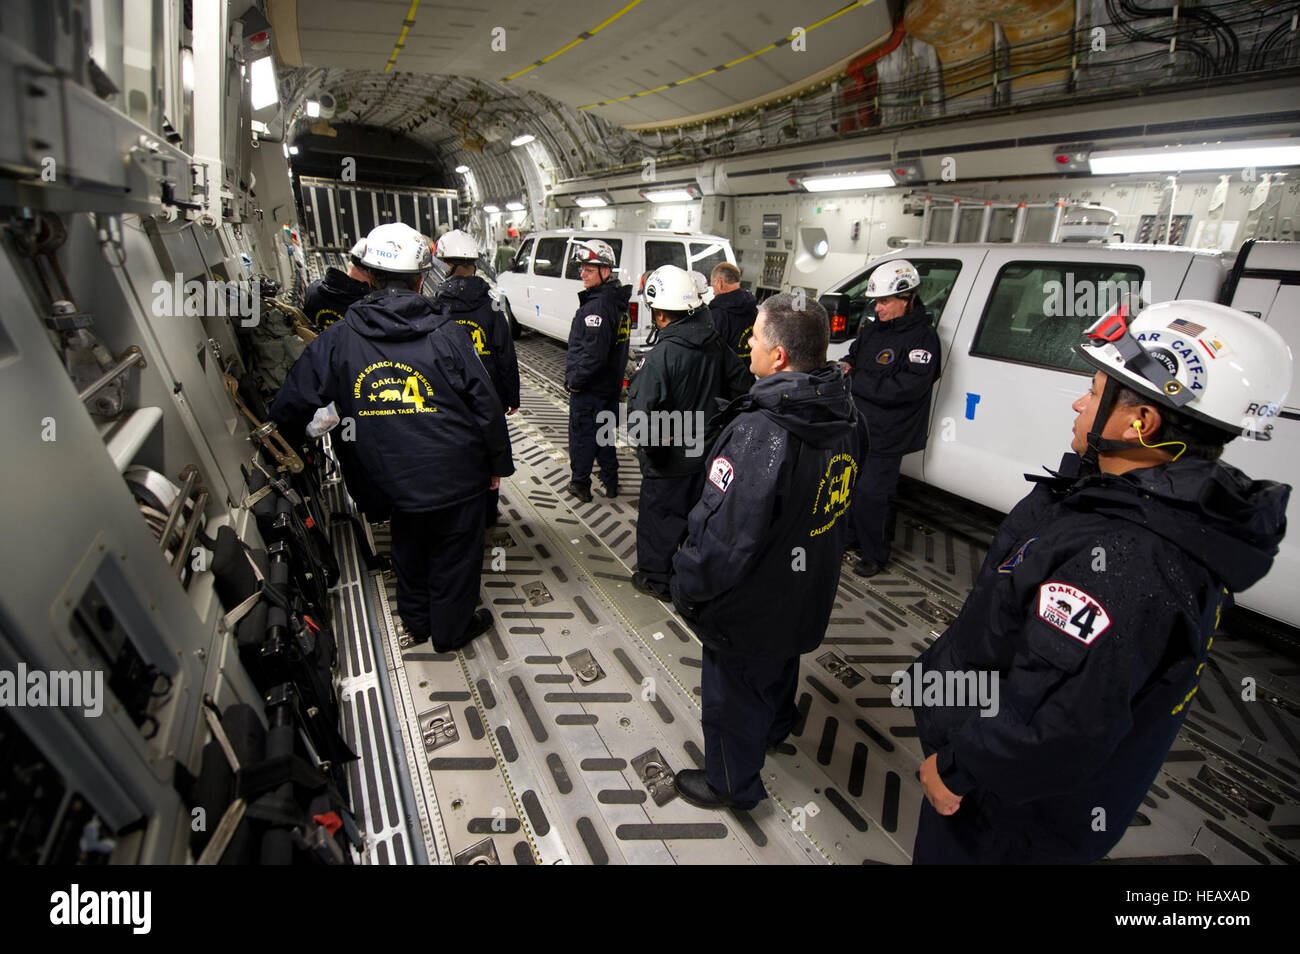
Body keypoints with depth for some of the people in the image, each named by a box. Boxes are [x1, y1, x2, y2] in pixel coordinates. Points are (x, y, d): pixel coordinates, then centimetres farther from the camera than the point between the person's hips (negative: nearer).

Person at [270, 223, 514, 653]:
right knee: (454, 554, 16)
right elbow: (486, 405, -10)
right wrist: (499, 462, 3)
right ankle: (452, 630, 35)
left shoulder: (337, 339, -7)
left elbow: (291, 406, 0)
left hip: (392, 482, 3)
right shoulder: (447, 334, -14)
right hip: (456, 478, -3)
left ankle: (415, 623, 46)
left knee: (409, 551, 25)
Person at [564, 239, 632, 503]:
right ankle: (610, 481, 30)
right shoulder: (618, 302, 8)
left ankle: (581, 485, 18)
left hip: (589, 388, -9)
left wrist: (574, 379, -17)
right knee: (604, 432, 19)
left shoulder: (597, 307, -23)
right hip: (612, 384, 9)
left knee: (581, 435, 5)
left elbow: (593, 354, -28)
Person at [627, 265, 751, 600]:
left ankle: (656, 578, 28)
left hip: (670, 459, -6)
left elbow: (642, 410, -28)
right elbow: (740, 383, 7)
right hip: (709, 451, 7)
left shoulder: (660, 356, -24)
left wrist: (647, 443, -12)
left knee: (658, 514, 13)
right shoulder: (716, 344, -4)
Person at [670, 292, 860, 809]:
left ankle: (731, 783, 42)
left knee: (732, 691, 17)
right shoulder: (842, 418, -7)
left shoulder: (759, 433, -36)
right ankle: (773, 729, 62)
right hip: (806, 592, 8)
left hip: (750, 606, -8)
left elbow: (726, 537, -34)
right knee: (778, 665, 33)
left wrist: (689, 587, -16)